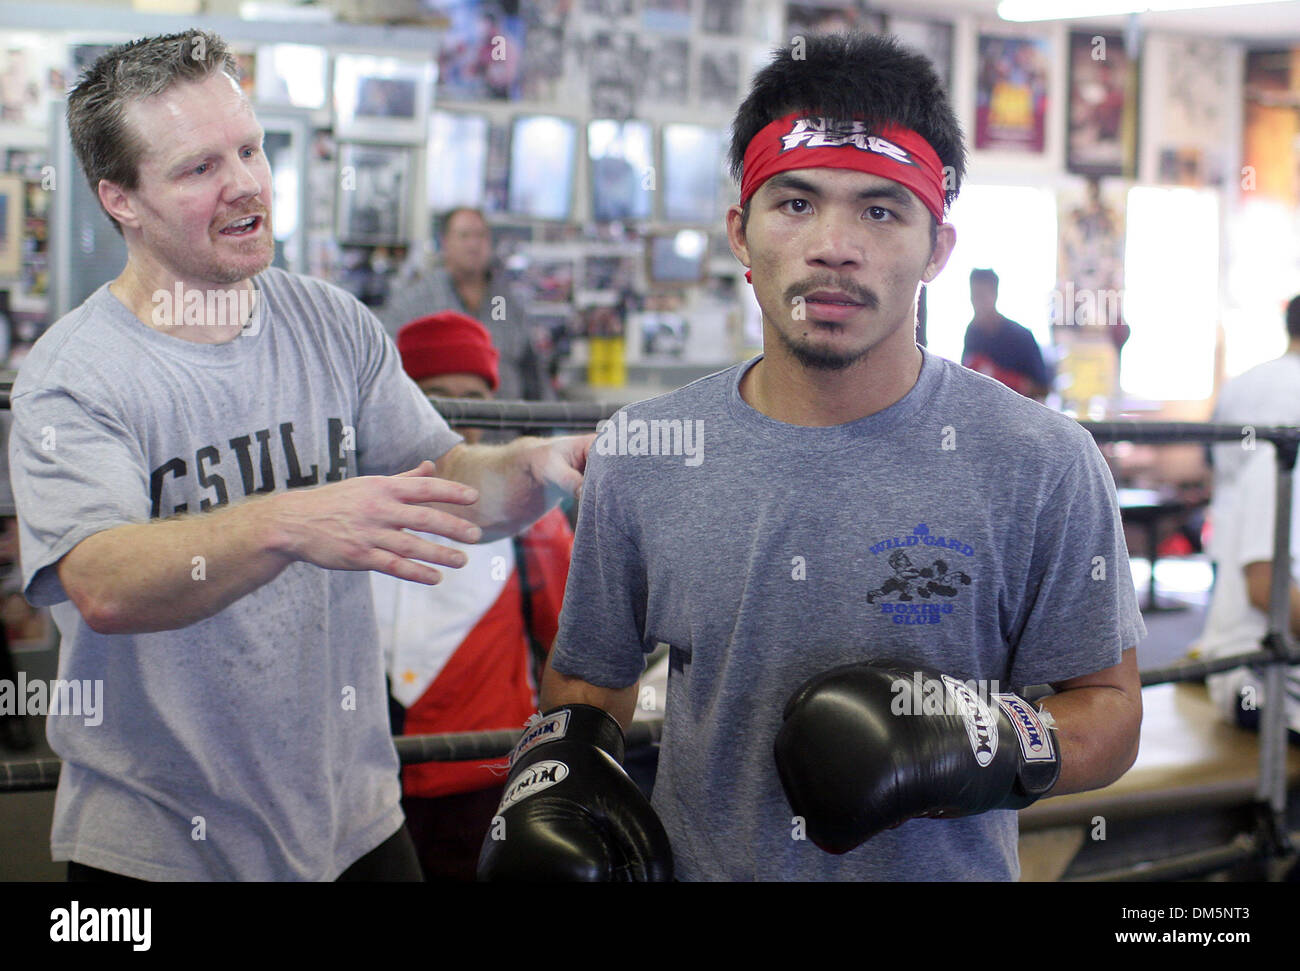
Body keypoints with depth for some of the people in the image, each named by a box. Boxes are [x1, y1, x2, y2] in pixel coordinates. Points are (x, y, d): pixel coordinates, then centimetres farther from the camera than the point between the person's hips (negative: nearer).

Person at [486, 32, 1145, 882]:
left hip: (948, 872, -2)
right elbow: (590, 674, 8)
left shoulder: (1041, 466, -13)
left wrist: (994, 744, -26)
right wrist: (557, 764, -10)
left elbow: (1109, 713, -8)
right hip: (699, 865, 3)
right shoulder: (637, 455, -5)